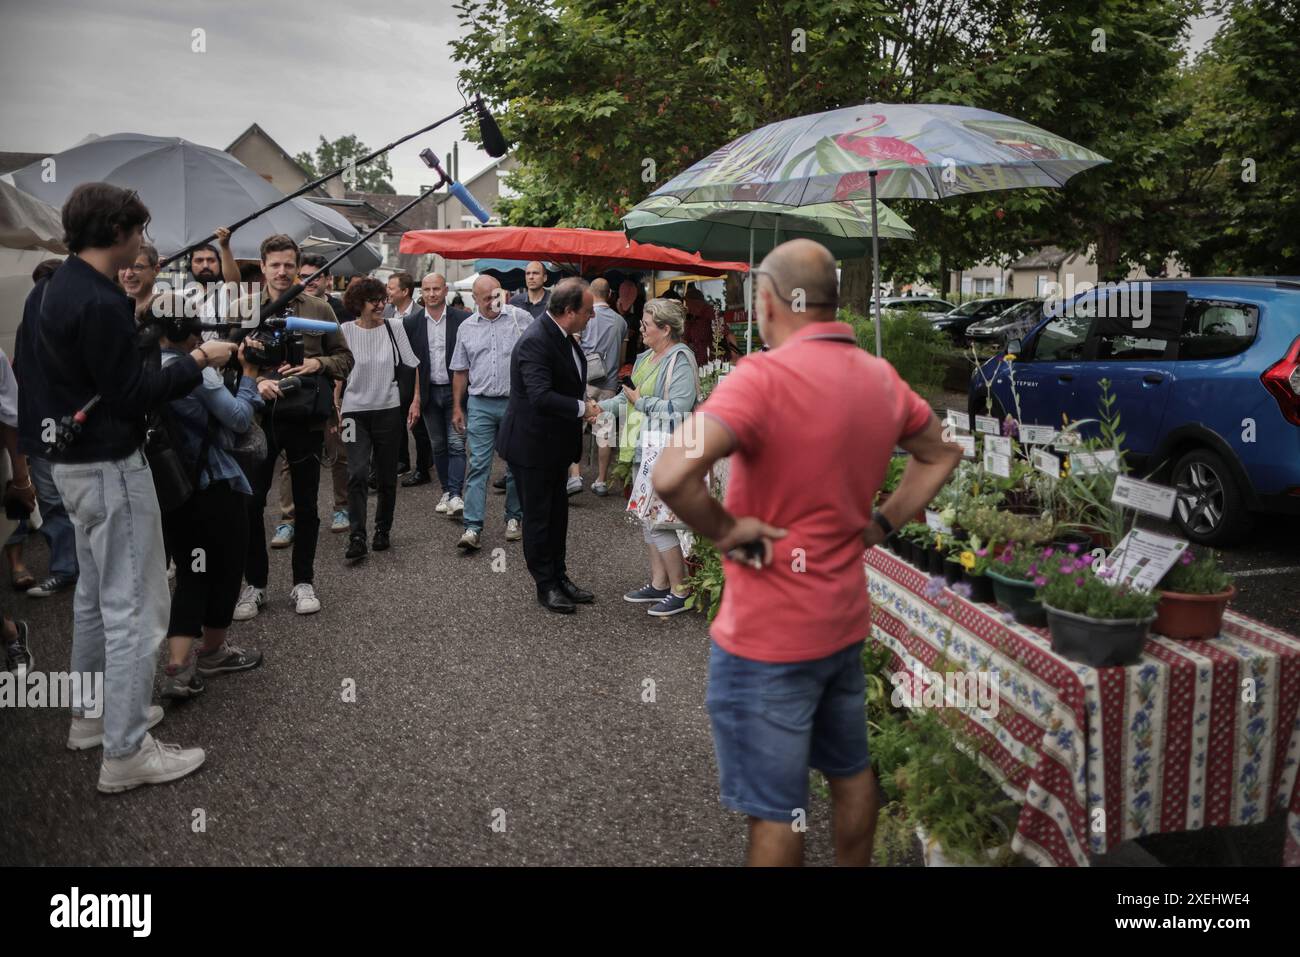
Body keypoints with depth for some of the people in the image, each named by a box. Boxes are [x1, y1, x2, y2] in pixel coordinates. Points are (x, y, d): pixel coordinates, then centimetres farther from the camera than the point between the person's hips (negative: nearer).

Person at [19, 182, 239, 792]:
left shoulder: (48, 290, 8)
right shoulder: (99, 302, -22)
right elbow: (131, 395, -21)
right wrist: (198, 360, -12)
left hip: (72, 460, 10)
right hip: (111, 466, -10)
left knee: (94, 593, 20)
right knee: (133, 607, -5)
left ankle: (91, 714, 33)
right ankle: (126, 752, 1)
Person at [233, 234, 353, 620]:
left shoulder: (319, 310, 5)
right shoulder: (245, 310, 3)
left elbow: (345, 357, 9)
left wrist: (318, 363, -10)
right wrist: (256, 381, -17)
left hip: (306, 418, 0)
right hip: (259, 417, 0)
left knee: (306, 503, 9)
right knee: (250, 502, 3)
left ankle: (303, 581, 23)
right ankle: (255, 584, 18)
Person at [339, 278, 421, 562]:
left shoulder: (395, 327, -2)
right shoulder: (346, 331, -4)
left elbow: (413, 365, 5)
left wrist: (416, 401, 1)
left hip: (389, 410, 1)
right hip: (356, 411, -1)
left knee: (387, 476, 9)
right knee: (357, 474, -12)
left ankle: (382, 530, 25)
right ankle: (357, 538, -11)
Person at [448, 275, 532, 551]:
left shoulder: (520, 318, -1)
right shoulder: (466, 328, 8)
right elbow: (460, 371, 13)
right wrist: (457, 407, 10)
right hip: (480, 405, 1)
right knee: (478, 466, -3)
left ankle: (514, 518, 23)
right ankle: (473, 528, -4)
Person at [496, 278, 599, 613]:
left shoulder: (563, 337, 4)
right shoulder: (535, 341, -25)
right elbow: (541, 397, -34)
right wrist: (583, 408, -23)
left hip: (555, 444, 9)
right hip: (532, 444, -9)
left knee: (557, 514, 19)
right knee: (538, 517, 6)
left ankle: (559, 576, 32)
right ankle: (546, 585, 19)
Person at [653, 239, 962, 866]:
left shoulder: (764, 377, -23)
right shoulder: (881, 378, 2)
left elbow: (672, 474, -37)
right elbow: (942, 455, 19)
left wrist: (724, 529, -20)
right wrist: (879, 524, 11)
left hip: (767, 637, -7)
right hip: (845, 623, 7)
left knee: (773, 811, 7)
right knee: (851, 773, 24)